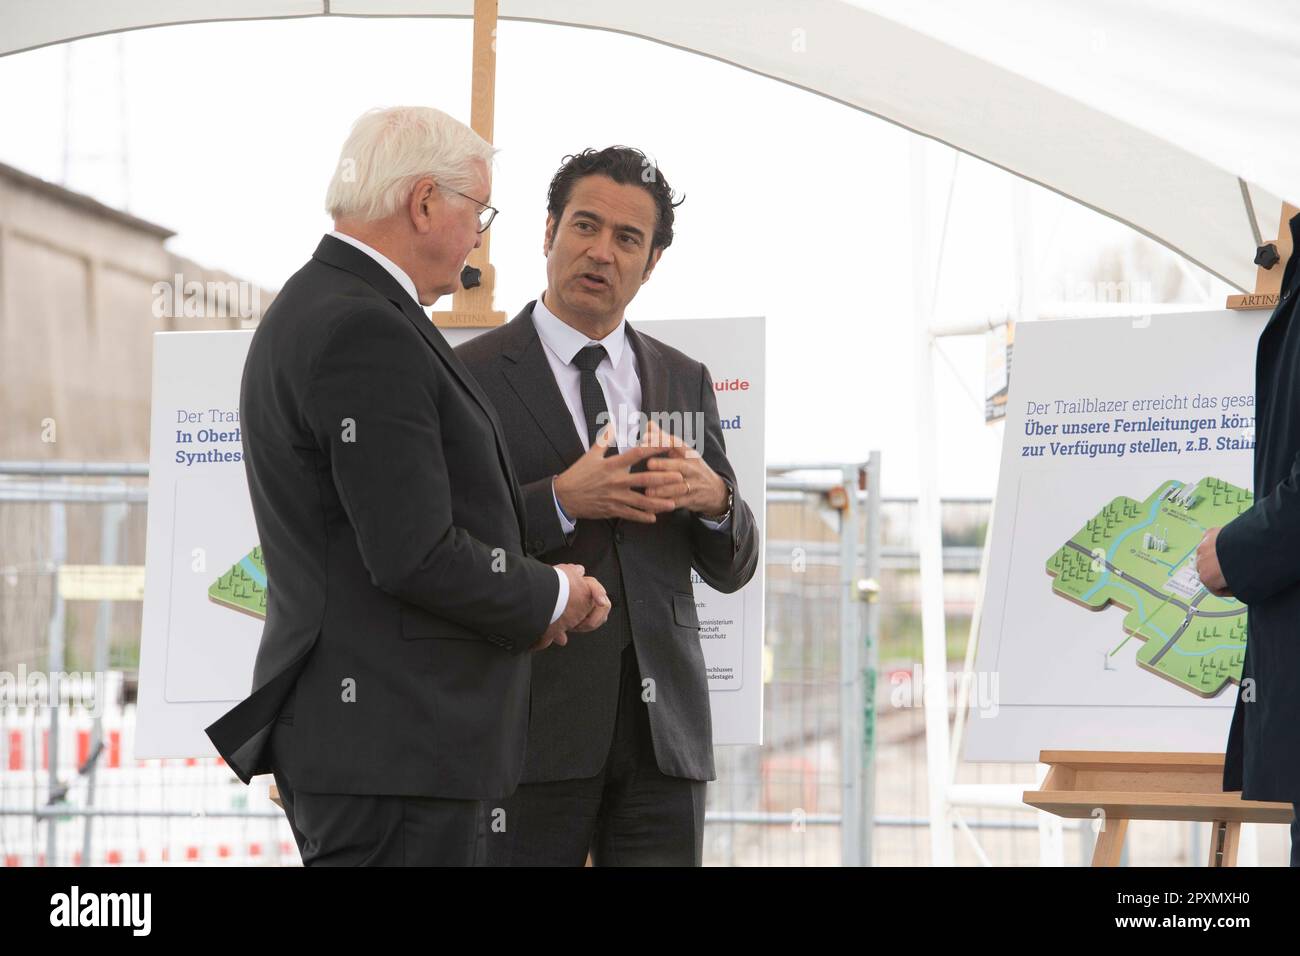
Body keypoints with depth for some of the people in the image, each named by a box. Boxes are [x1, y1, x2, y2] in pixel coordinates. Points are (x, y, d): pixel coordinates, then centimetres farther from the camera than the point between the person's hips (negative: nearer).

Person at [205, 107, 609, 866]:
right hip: (393, 741, -11)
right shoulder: (366, 333, -17)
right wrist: (550, 597, -6)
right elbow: (415, 556, -22)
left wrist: (525, 597, 10)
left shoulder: (317, 310, 16)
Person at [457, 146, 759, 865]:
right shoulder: (472, 375, 1)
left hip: (662, 721, 4)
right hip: (534, 724, -4)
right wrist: (560, 501, -18)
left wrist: (713, 498, -6)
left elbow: (732, 569, 15)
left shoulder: (684, 381, 15)